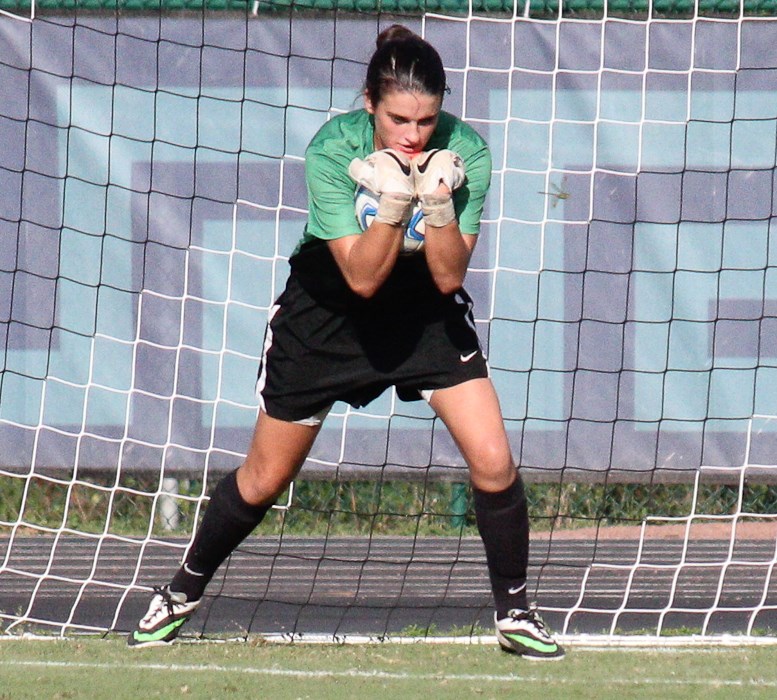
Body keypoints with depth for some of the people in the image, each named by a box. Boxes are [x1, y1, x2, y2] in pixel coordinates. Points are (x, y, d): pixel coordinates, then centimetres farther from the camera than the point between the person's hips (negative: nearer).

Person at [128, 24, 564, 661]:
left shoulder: (464, 153, -24)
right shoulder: (331, 150, -29)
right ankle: (184, 591, 33)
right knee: (263, 481, 9)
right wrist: (395, 202, -44)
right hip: (326, 314, -1)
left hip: (425, 311, 1)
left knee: (493, 461, -14)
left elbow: (448, 277, -22)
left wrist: (439, 204, -38)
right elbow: (362, 276, -30)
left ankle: (514, 613, 5)